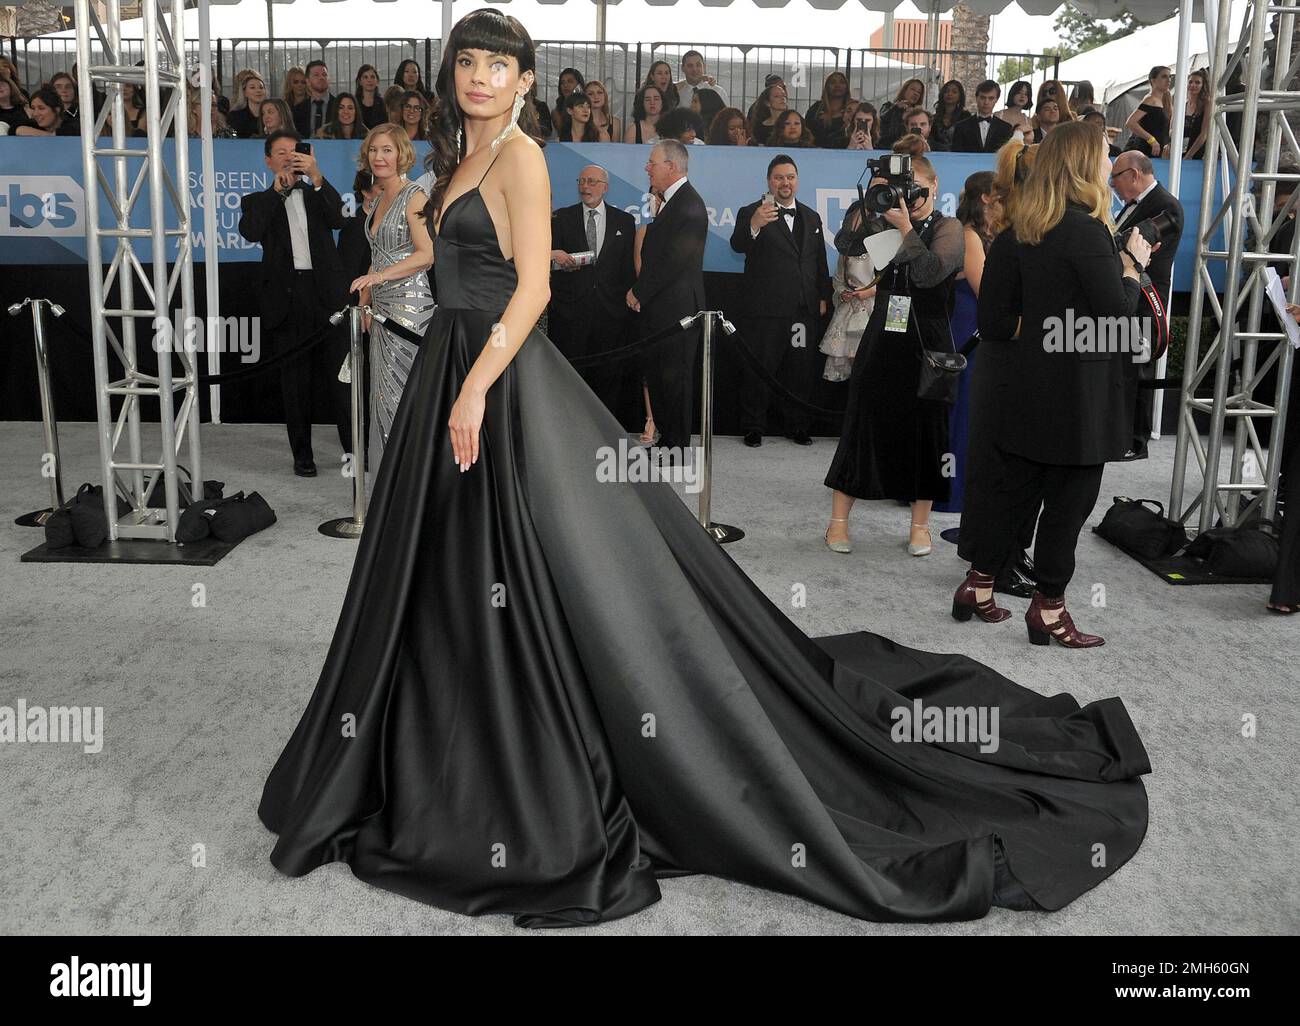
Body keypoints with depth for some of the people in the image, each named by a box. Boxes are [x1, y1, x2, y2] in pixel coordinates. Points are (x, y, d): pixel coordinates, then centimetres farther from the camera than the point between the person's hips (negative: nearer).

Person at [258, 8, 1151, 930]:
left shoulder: (519, 155, -9)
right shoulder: (465, 156, 17)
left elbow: (532, 288, -17)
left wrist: (475, 389, -23)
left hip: (505, 374, -10)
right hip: (456, 362, 10)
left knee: (548, 574, -6)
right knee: (460, 574, 16)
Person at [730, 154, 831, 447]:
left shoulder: (811, 217, 15)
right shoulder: (751, 212, -3)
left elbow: (820, 261, 20)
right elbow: (738, 245, -23)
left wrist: (823, 297, 12)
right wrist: (754, 226, -43)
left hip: (805, 311, 5)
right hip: (765, 310, -5)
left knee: (801, 371, 11)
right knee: (758, 371, 1)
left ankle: (797, 426, 22)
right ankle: (753, 428, 12)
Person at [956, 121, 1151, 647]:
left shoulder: (1017, 232, 5)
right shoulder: (1087, 231, -17)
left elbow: (993, 319, 4)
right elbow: (1117, 313, -16)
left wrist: (1036, 327, 8)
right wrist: (1132, 264, -2)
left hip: (1021, 388, 7)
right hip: (1075, 392, -7)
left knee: (1007, 485, 14)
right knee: (1069, 497, 4)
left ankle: (978, 585, 23)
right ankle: (1048, 609, 13)